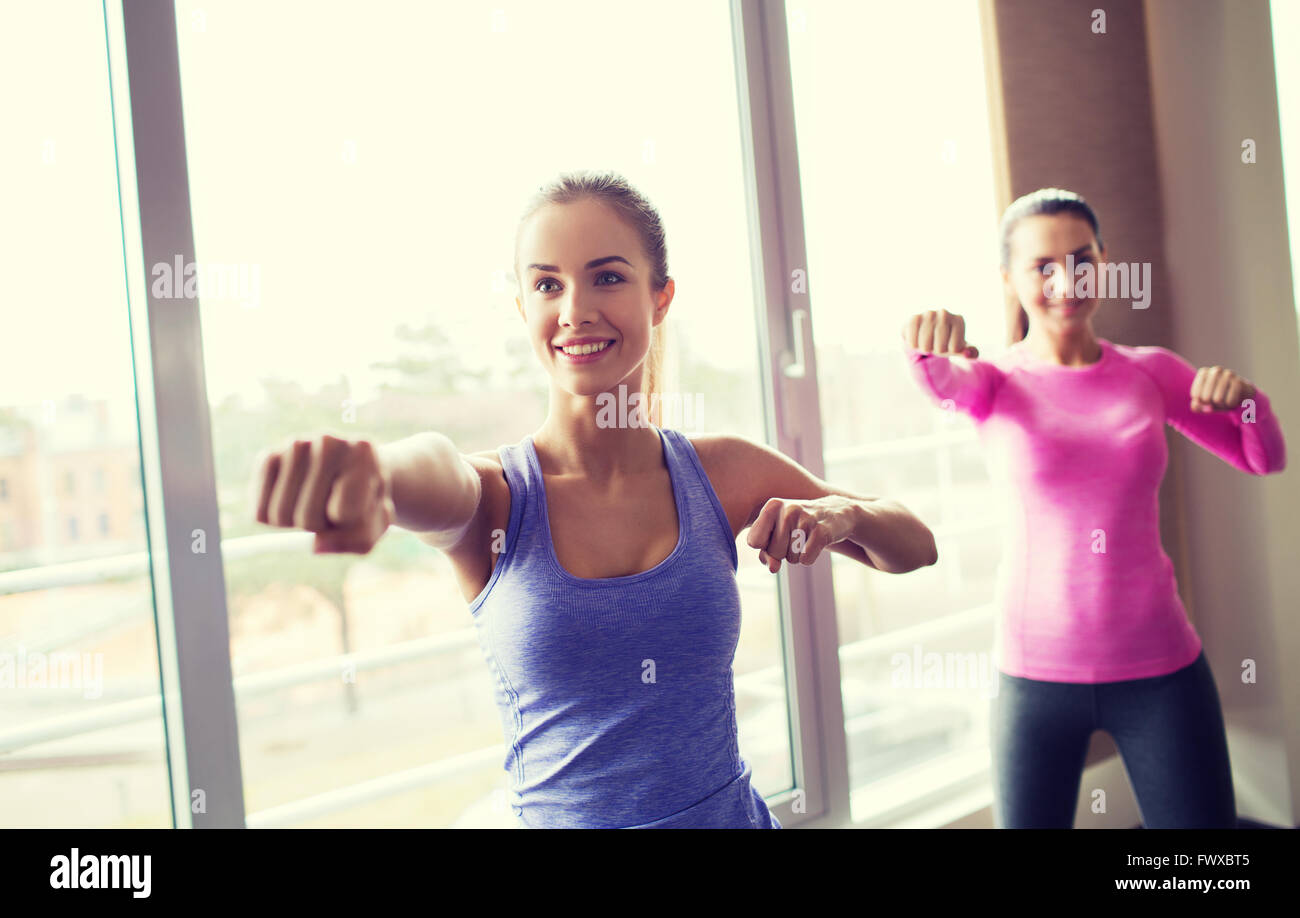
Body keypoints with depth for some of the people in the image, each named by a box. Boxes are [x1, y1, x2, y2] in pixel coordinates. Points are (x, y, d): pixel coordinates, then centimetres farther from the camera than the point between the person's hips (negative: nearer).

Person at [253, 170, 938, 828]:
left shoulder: (721, 473, -6)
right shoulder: (494, 496, -14)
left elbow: (915, 549, 4)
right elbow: (432, 468, -39)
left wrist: (845, 513, -19)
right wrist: (363, 471, -63)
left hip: (730, 813, 2)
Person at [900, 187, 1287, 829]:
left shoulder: (1151, 372, 5)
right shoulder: (994, 381, -2)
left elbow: (1264, 459, 12)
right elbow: (946, 384, -26)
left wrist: (1246, 398, -10)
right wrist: (929, 349, -49)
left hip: (1161, 664, 2)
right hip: (1037, 672, -1)